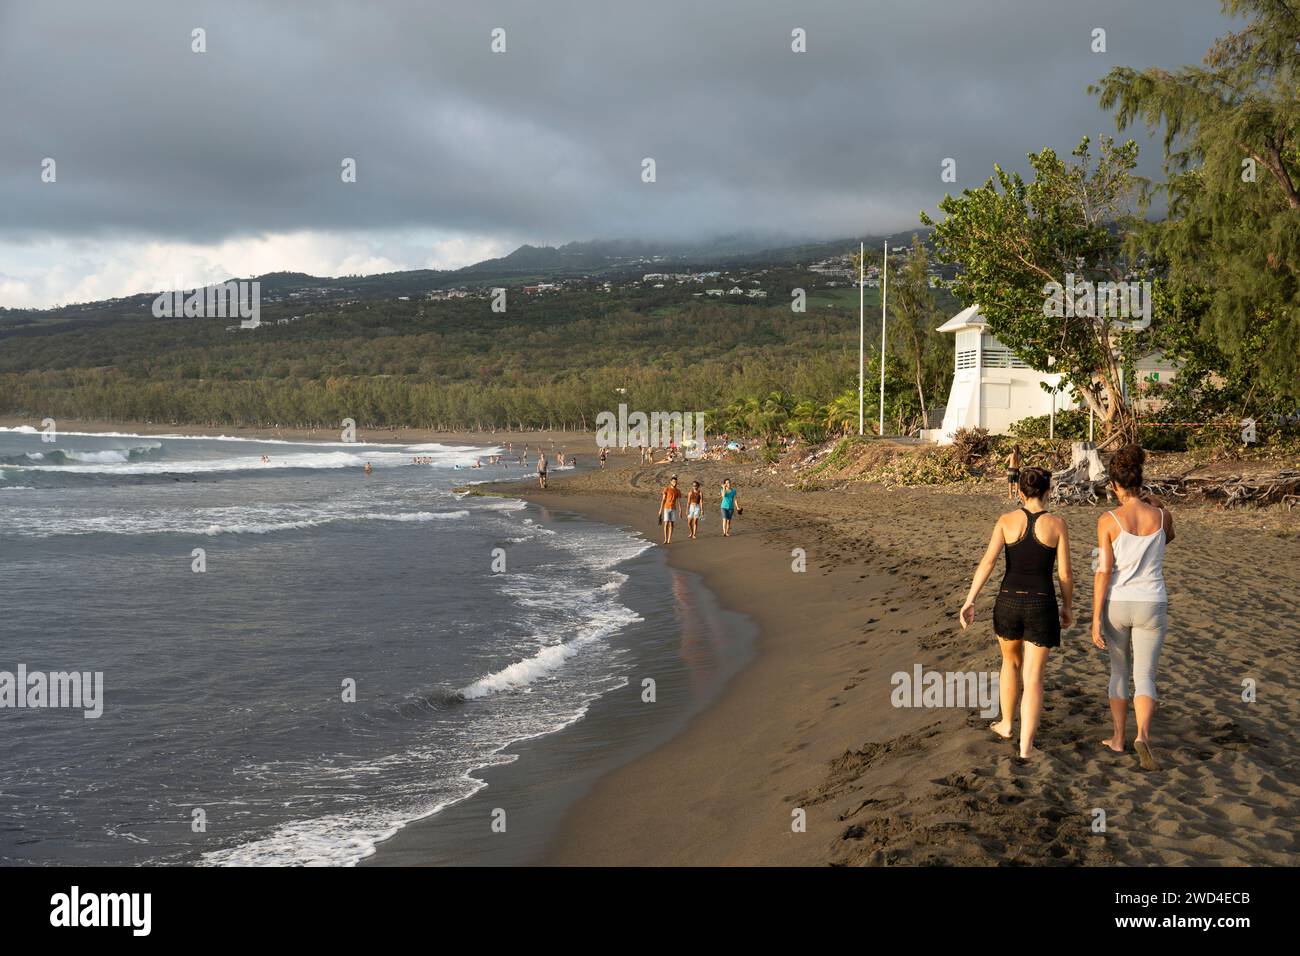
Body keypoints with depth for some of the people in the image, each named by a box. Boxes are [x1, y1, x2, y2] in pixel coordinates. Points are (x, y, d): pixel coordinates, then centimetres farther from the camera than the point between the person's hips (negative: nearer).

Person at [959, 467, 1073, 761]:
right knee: (1033, 677, 4)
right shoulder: (1057, 524, -5)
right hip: (1041, 606, -2)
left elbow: (988, 562, -12)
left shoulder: (1007, 520, -3)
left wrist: (970, 601, -10)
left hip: (1009, 603, 2)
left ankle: (1006, 724, 39)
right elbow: (1065, 574, -2)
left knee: (1011, 661, 27)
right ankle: (1026, 746, -3)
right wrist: (1067, 607, 14)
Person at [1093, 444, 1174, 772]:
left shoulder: (1108, 520, -13)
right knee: (1145, 679, 5)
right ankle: (1143, 736, -20)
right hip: (1150, 607, 1)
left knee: (1119, 672, 20)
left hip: (1116, 605, 0)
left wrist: (1096, 620, -9)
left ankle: (1118, 738, 28)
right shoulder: (1162, 515, -5)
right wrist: (1155, 508, 24)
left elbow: (1103, 572, -13)